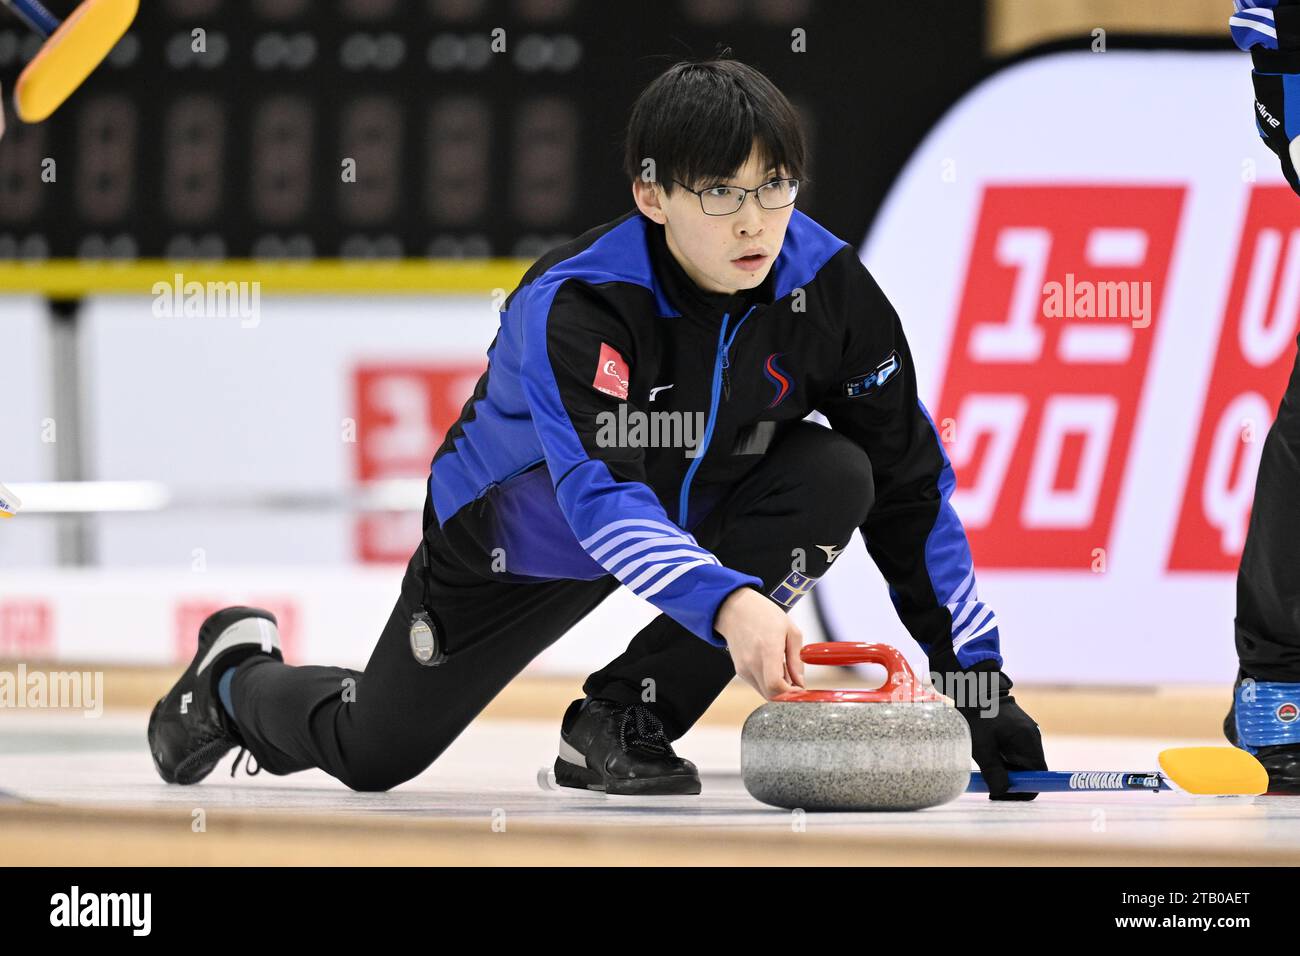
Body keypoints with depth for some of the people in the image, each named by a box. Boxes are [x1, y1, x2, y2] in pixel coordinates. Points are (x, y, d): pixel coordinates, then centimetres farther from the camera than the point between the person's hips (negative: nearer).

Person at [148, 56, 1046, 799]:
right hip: (527, 526, -3)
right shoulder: (575, 306, -37)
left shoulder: (829, 285, -24)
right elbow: (602, 497, -49)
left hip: (696, 508, 3)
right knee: (374, 753, 0)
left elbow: (913, 486, -16)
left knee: (835, 478, -27)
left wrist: (980, 677, -20)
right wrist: (725, 603, -67)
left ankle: (624, 720, -13)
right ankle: (239, 676, 39)